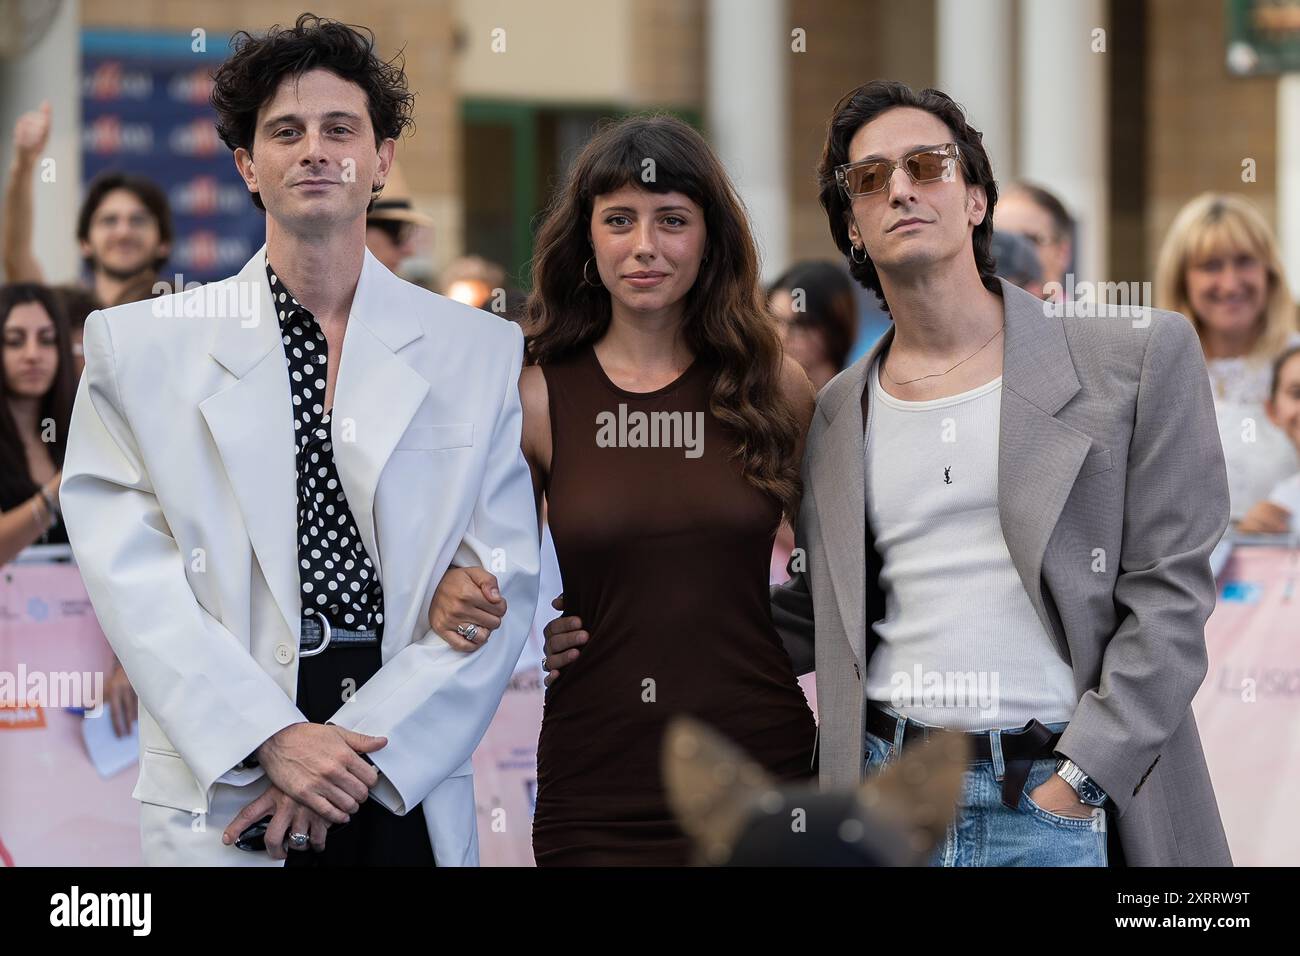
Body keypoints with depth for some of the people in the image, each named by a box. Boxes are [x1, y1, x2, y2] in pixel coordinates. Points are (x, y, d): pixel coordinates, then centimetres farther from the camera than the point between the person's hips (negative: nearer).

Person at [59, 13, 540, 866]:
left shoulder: (484, 354, 5)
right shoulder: (139, 346, 4)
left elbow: (503, 583, -1)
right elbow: (133, 576, -4)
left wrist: (364, 749, -12)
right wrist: (273, 739, -16)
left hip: (412, 803, 1)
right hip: (220, 801, -1)